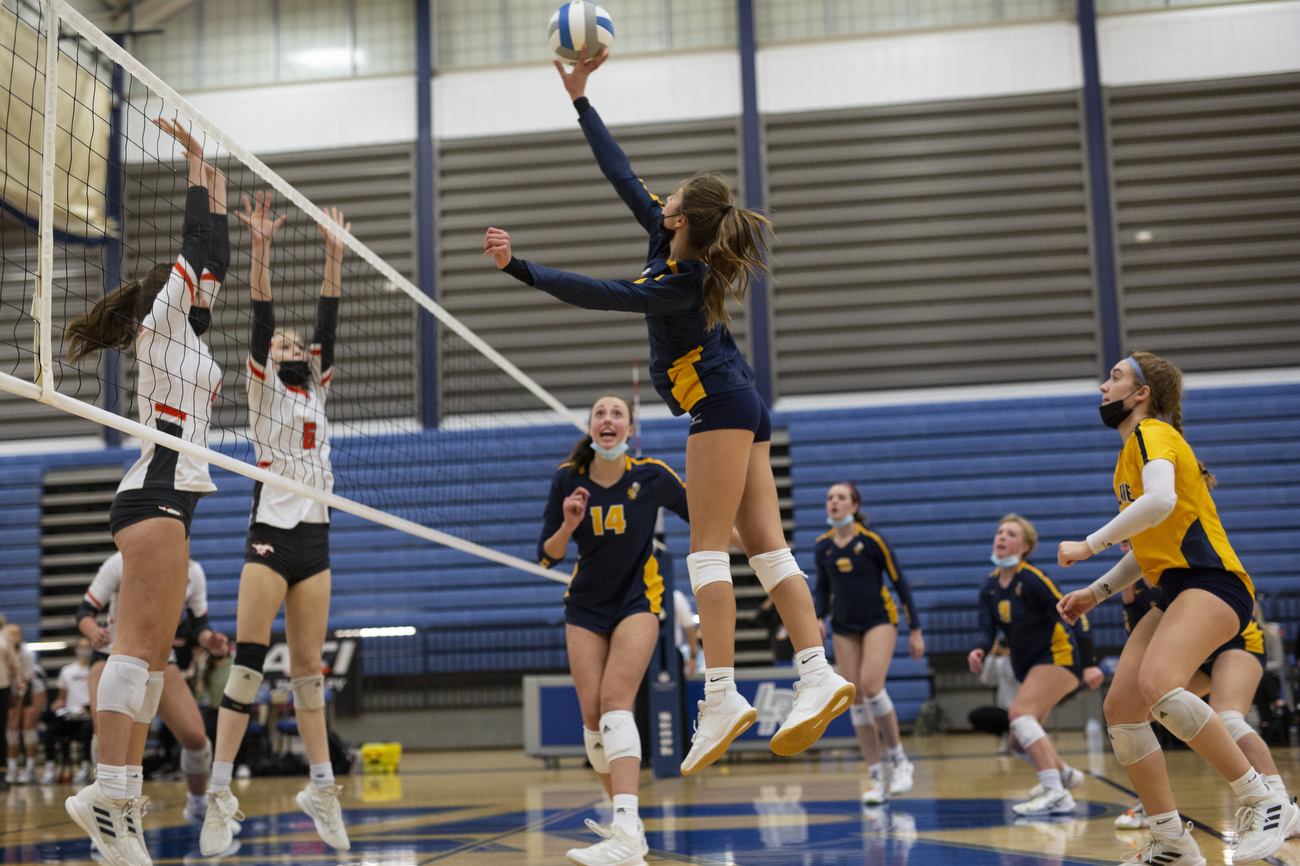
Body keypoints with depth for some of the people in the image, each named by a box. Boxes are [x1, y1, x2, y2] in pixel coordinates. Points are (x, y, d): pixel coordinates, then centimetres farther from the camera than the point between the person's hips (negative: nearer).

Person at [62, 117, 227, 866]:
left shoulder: (190, 334, 23)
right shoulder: (161, 323, 2)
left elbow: (216, 259, 29)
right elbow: (198, 249, -1)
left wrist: (220, 191, 34)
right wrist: (197, 164, 6)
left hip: (170, 500, 9)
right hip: (157, 494, -9)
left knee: (155, 650, 3)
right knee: (139, 642, -17)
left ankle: (126, 789, 2)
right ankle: (108, 791, -23)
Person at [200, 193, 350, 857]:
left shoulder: (317, 392, 17)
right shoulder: (264, 391, 5)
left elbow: (328, 320, 11)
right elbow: (260, 320, -6)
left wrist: (335, 255, 7)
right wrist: (260, 251, -16)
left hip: (315, 539, 5)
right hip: (270, 534, -5)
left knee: (308, 668, 8)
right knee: (249, 661, -11)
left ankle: (321, 788, 13)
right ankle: (220, 792, -10)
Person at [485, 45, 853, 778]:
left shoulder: (681, 280, -17)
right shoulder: (673, 243, 7)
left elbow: (597, 295, -22)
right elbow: (623, 176, 11)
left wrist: (520, 267, -21)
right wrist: (581, 100, 15)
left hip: (722, 406, -9)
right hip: (741, 408, 9)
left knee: (708, 550, -12)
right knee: (766, 546, 3)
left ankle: (722, 696, -16)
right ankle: (819, 675, -1)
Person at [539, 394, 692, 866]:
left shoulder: (653, 477, -11)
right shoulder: (567, 479, -5)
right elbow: (546, 557, -1)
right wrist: (568, 525, -21)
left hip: (638, 601, -3)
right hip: (585, 607, 3)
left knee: (615, 700, -22)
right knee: (592, 714, -5)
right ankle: (624, 817, 12)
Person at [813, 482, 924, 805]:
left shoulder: (871, 539, -9)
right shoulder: (822, 546, 3)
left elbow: (900, 583, -5)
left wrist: (916, 630, -5)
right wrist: (818, 617, 0)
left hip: (879, 620, -4)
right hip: (844, 629, 4)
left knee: (871, 686, -23)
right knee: (856, 700, -1)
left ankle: (898, 759, -4)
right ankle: (876, 776, 7)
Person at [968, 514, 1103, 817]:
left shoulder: (1032, 579, -17)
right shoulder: (989, 587, 4)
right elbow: (987, 630, -1)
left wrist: (1088, 665, -24)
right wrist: (979, 650, -25)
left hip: (1058, 656, -8)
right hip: (1028, 666, 8)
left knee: (1019, 713, -29)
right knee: (1019, 743, 13)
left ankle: (1056, 794, -32)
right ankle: (1065, 774, 42)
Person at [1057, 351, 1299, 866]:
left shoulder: (1153, 431, -3)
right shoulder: (1131, 452, 25)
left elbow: (1161, 501, -25)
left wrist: (1089, 545, -18)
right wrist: (1096, 592, 26)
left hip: (1211, 580, -9)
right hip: (1176, 592, 9)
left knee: (1157, 687, -32)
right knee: (1120, 708, -4)